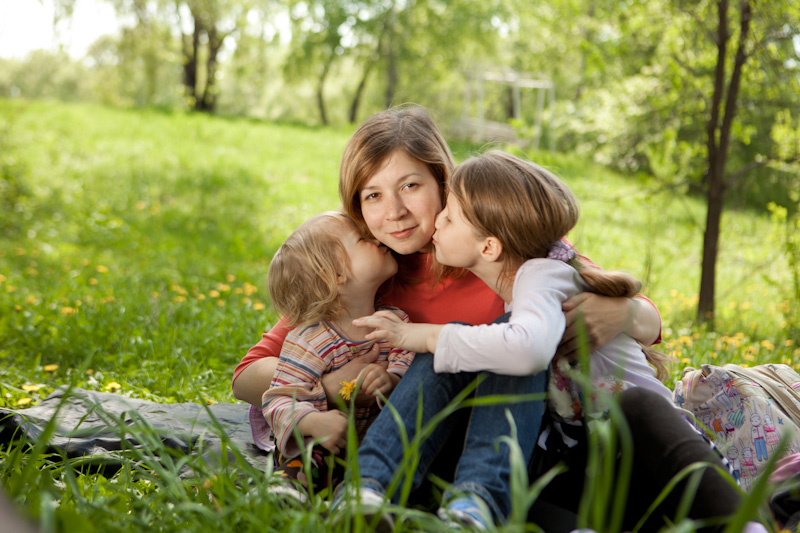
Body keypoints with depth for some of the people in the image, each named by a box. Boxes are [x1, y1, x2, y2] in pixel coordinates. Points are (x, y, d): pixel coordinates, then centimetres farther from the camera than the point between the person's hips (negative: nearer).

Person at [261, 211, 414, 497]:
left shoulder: (396, 323, 2)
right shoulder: (308, 341, -15)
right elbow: (278, 400, -18)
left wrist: (393, 381, -31)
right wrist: (314, 421, -38)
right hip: (317, 443, -5)